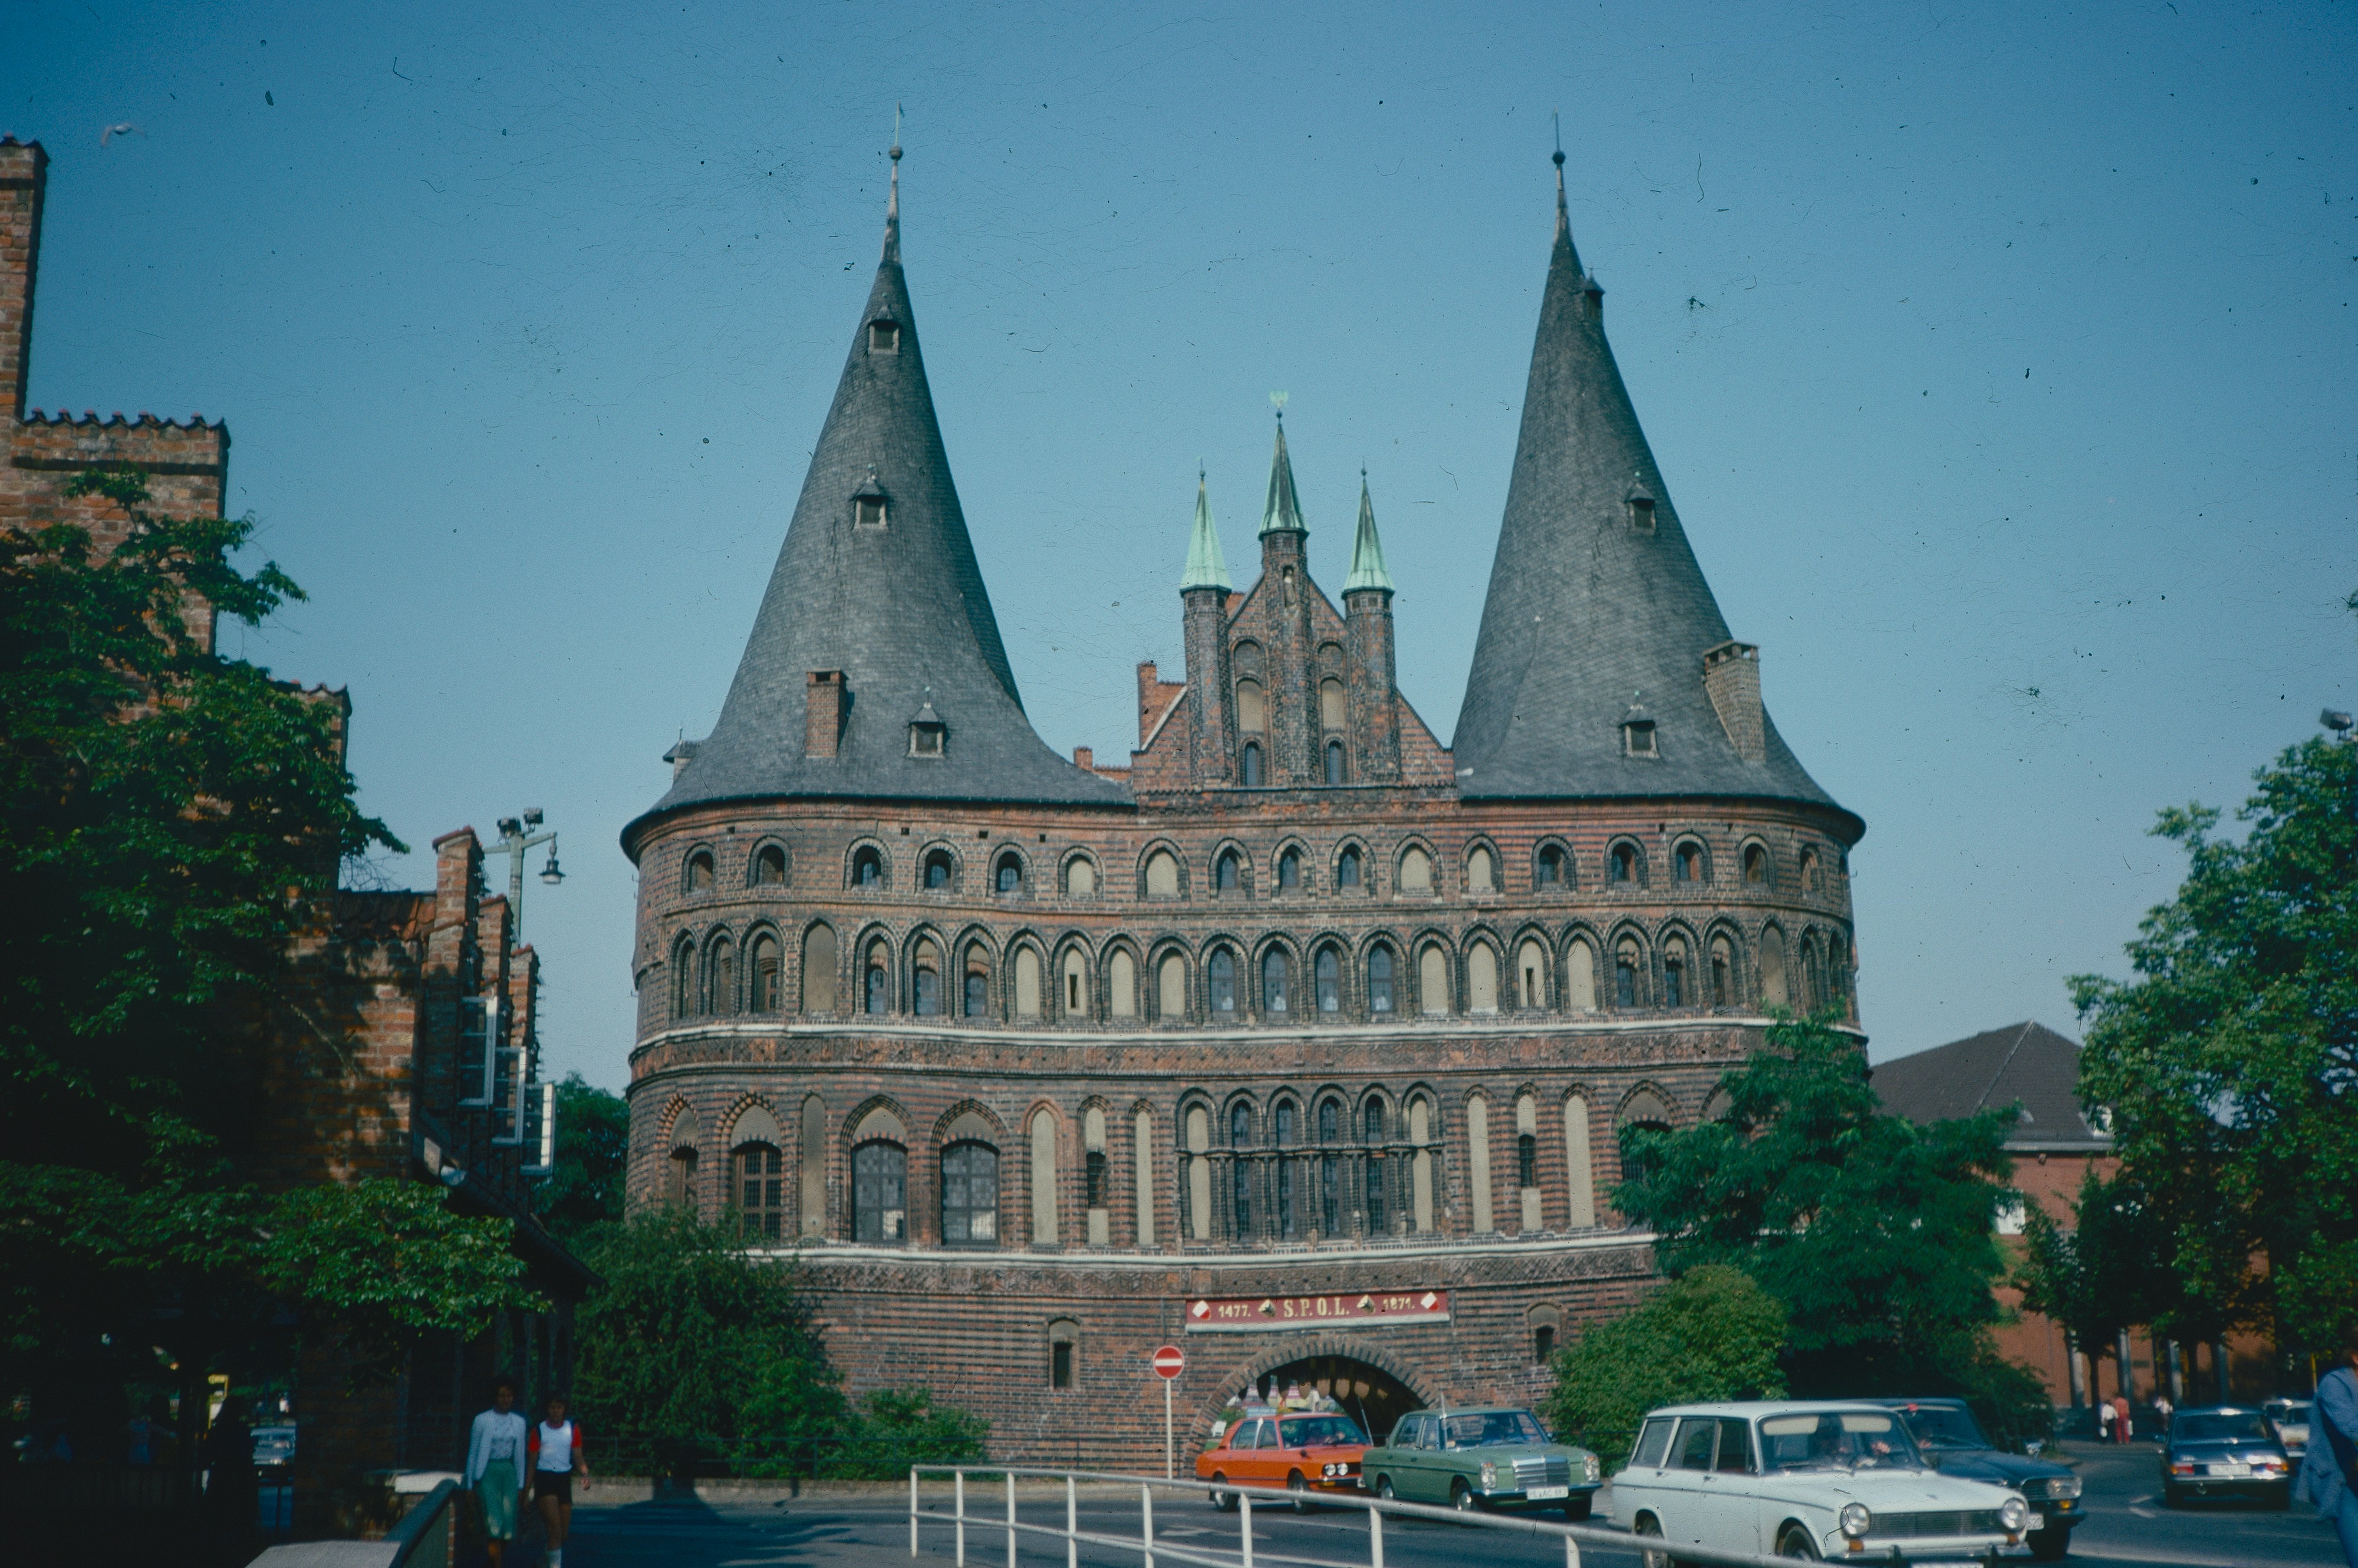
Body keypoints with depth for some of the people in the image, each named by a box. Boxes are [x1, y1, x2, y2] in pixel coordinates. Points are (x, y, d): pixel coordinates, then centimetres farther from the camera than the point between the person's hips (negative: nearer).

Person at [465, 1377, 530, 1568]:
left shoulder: (518, 1422, 9)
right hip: (488, 1472, -4)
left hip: (509, 1473, 4)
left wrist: (521, 1486, 12)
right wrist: (470, 1485, 4)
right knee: (494, 1522, -13)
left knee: (508, 1522, 0)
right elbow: (473, 1453, 4)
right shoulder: (482, 1421, -1)